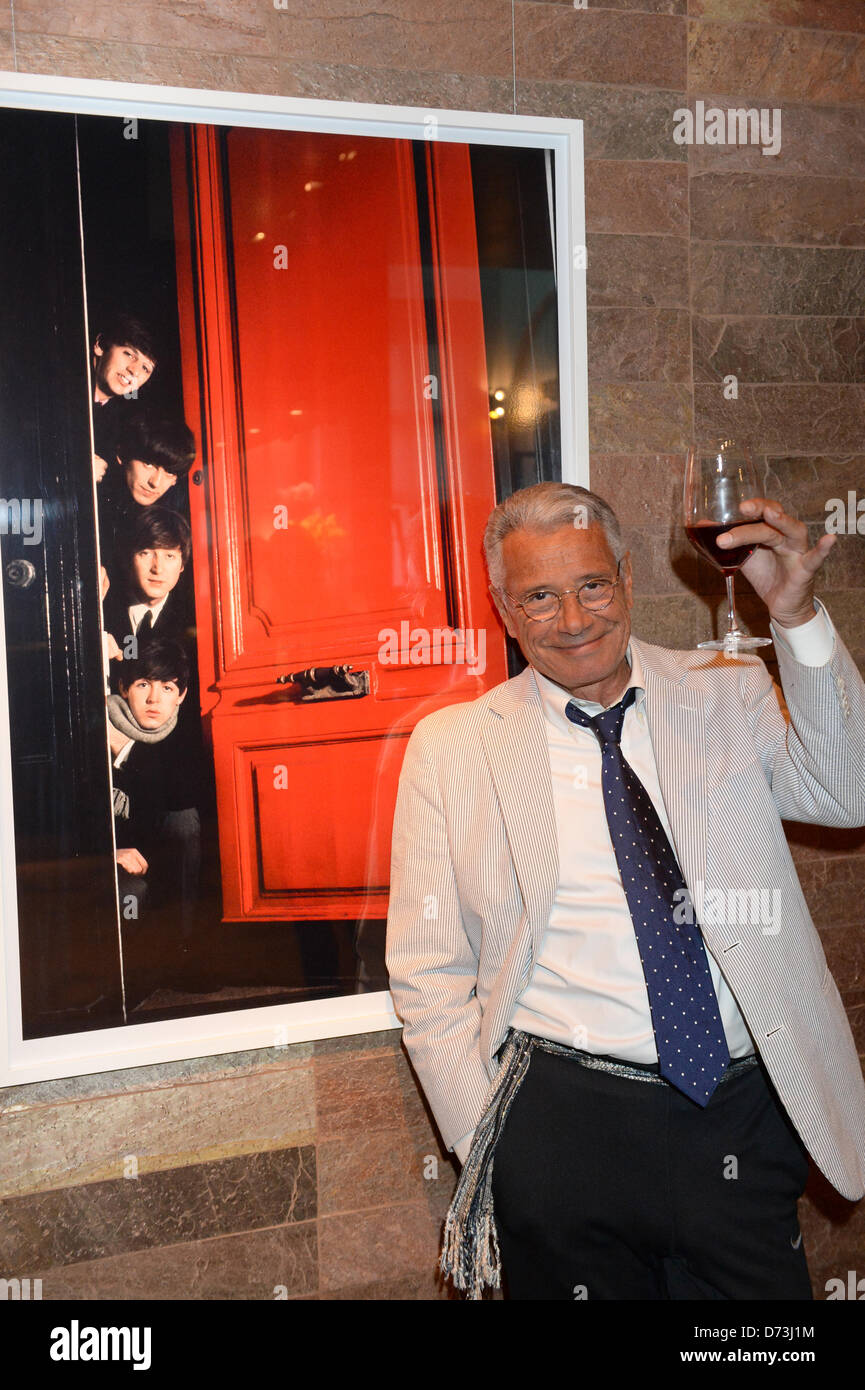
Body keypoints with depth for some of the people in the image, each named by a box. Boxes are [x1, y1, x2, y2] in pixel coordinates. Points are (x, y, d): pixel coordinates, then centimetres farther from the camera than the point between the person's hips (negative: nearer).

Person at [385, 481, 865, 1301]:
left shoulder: (727, 698, 5)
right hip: (561, 1124, -1)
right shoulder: (451, 748, 0)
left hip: (743, 1126, 2)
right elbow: (429, 976, 1)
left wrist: (797, 617, -17)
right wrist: (485, 1148, -5)